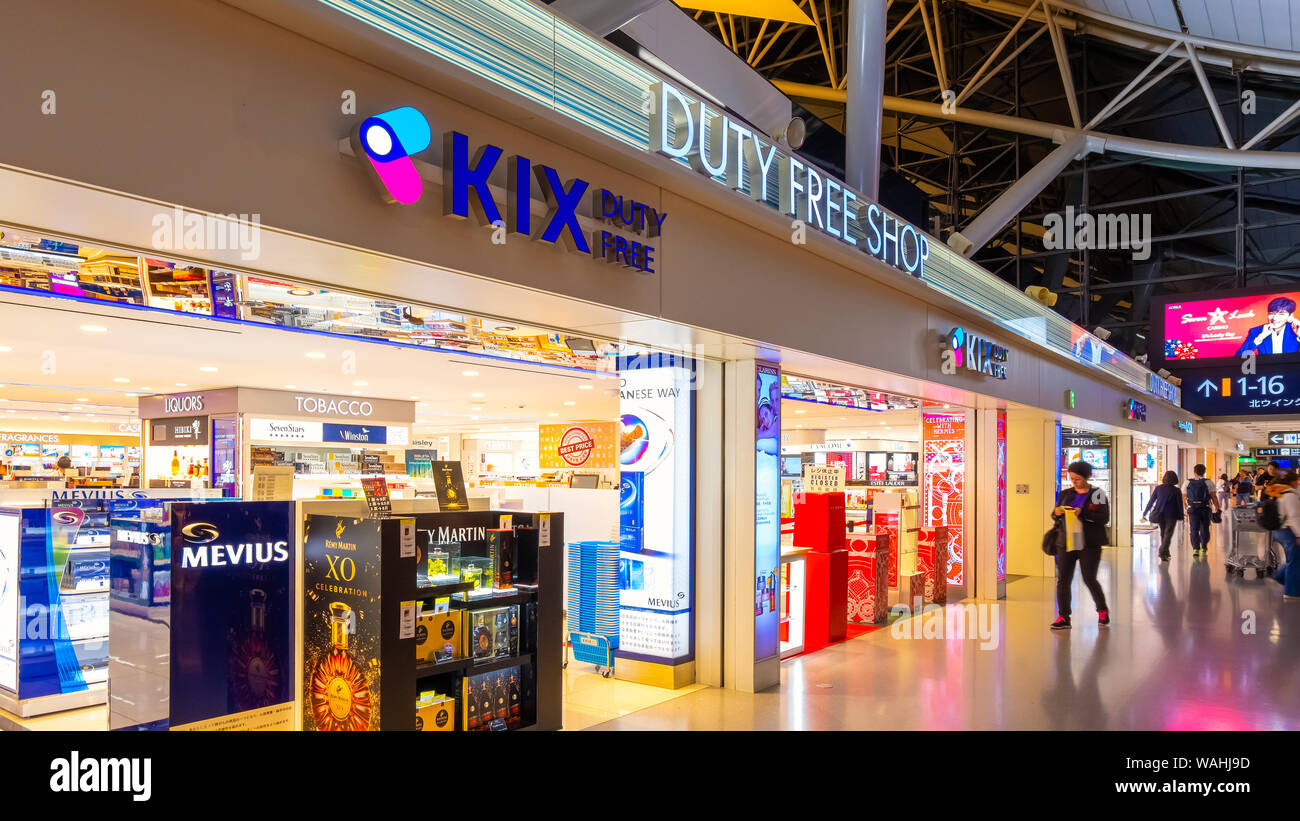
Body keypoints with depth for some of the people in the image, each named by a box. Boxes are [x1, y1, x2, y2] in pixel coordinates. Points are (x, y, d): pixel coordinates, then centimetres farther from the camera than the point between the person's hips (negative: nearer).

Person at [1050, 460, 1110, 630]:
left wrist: (1082, 513, -21)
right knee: (1063, 579, -3)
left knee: (1089, 579, -2)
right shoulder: (1066, 494, 12)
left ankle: (1103, 610, 24)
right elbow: (1054, 515, 16)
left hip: (1089, 544, -4)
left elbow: (1104, 518, -9)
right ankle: (1063, 617, 1)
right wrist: (1057, 512, -8)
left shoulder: (1098, 494, 0)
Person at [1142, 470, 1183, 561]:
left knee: (1163, 533, 19)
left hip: (1159, 515, 3)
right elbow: (1180, 504, -4)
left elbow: (1151, 502, 0)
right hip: (1171, 516, -3)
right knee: (1168, 534, -1)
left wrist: (1144, 514, 5)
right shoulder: (1177, 491, -5)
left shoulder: (1158, 488, 0)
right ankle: (1162, 553, -15)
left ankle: (1165, 552, 27)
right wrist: (1180, 517, 7)